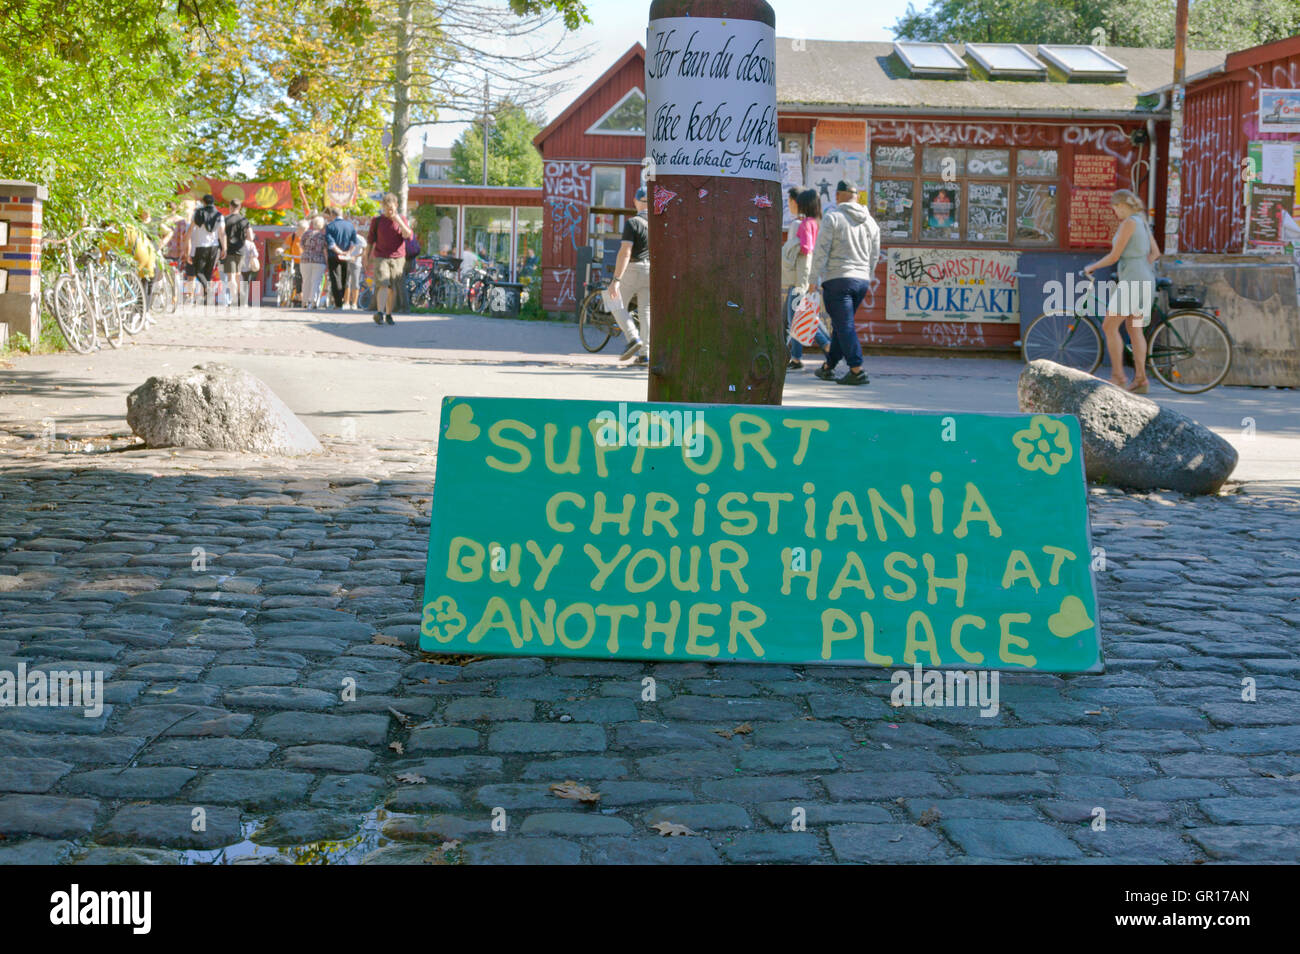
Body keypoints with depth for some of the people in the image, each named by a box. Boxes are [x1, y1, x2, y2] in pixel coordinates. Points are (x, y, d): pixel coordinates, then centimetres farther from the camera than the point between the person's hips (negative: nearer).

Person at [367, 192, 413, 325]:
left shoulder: (402, 220, 6)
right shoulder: (377, 221, 4)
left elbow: (409, 236, -9)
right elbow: (370, 240, 9)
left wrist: (399, 221, -17)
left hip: (397, 259, 2)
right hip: (380, 258, -2)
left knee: (392, 288, 4)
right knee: (383, 285, -18)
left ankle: (389, 314, 15)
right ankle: (379, 313, -29)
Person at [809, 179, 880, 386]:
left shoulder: (832, 217, -6)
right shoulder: (870, 222, 13)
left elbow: (821, 252, -10)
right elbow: (874, 256, 17)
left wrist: (815, 278, -6)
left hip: (837, 278, -6)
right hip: (861, 280, 6)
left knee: (844, 326, -8)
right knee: (842, 325, 15)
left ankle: (857, 371, -16)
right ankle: (828, 367, 23)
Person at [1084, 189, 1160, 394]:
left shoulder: (1129, 223, -13)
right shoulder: (1142, 222, 15)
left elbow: (1114, 256, -14)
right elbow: (1155, 252, 21)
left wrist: (1092, 267, 0)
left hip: (1133, 281, -10)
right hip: (1145, 280, 10)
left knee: (1109, 326, -5)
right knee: (1135, 330, 9)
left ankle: (1118, 377, -7)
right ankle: (1140, 380, 6)